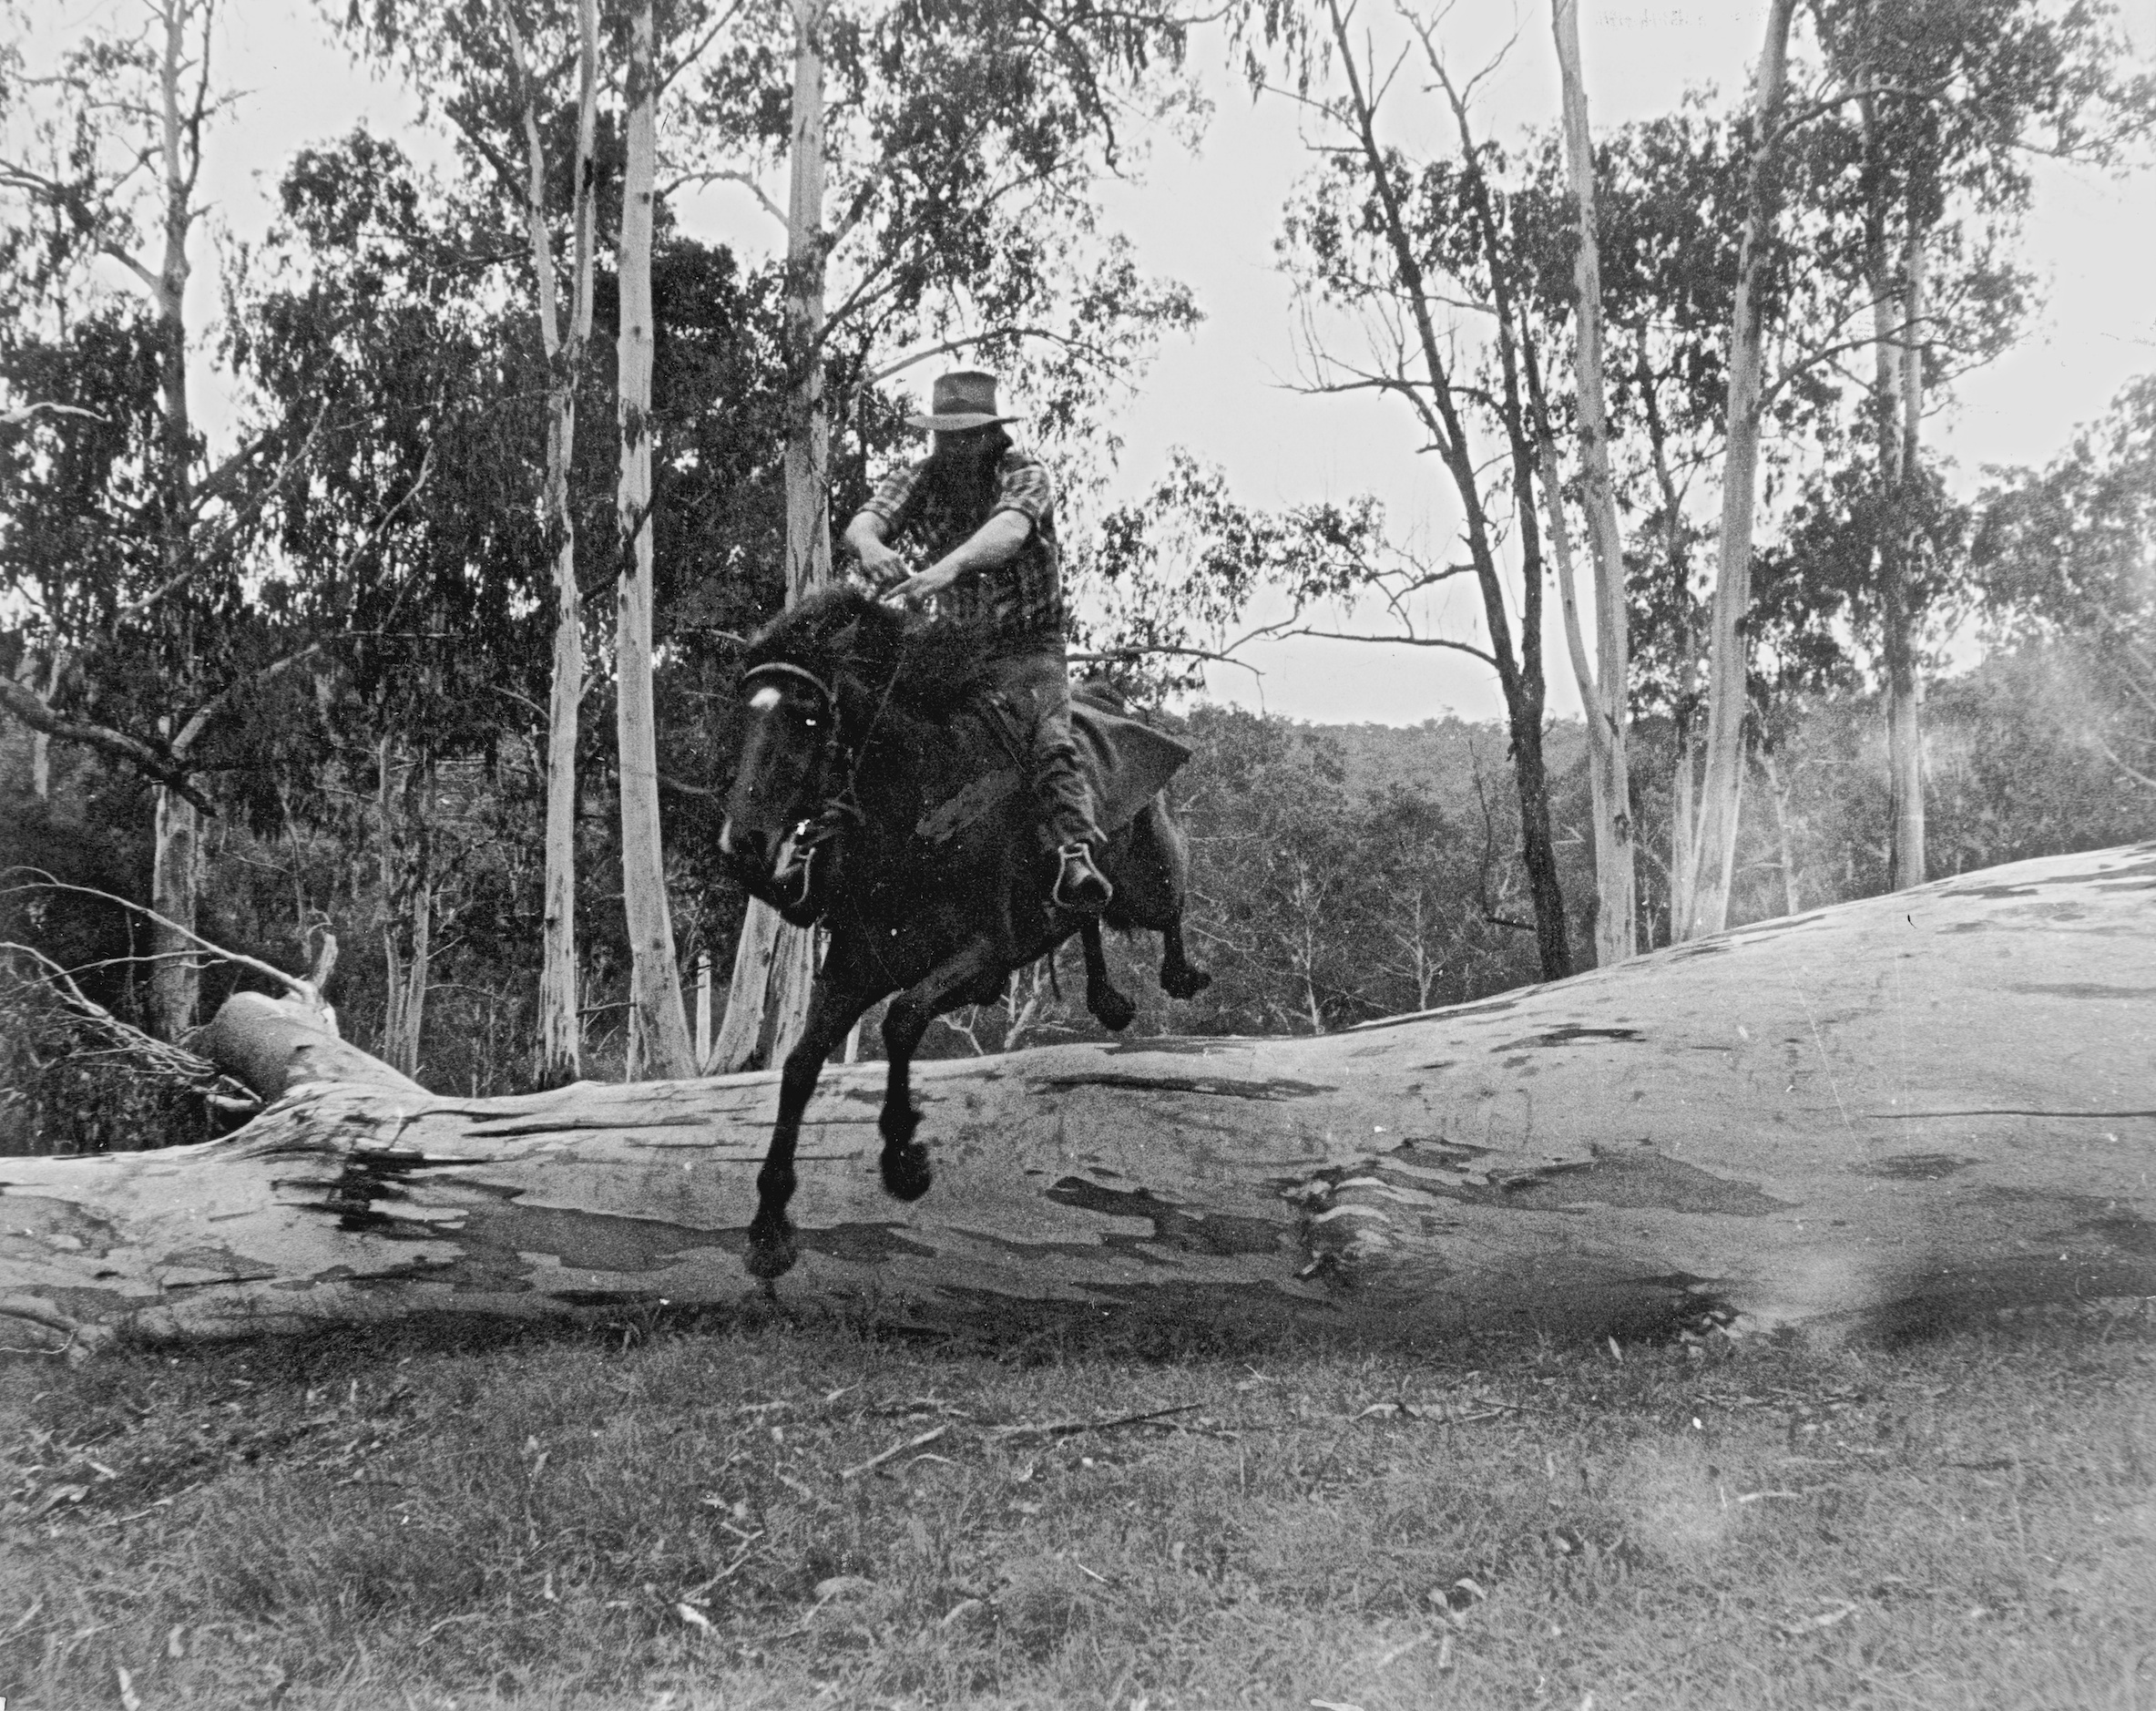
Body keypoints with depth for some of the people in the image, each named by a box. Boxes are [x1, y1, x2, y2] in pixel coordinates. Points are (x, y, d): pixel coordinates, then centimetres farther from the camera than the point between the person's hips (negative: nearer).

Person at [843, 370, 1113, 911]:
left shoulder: (1024, 473, -11)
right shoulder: (917, 479, 2)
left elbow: (1010, 528, -34)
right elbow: (863, 520, -17)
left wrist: (948, 566, -55)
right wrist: (870, 545, -45)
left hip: (1028, 642, -5)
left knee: (1049, 740, -28)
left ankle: (1076, 853, -40)